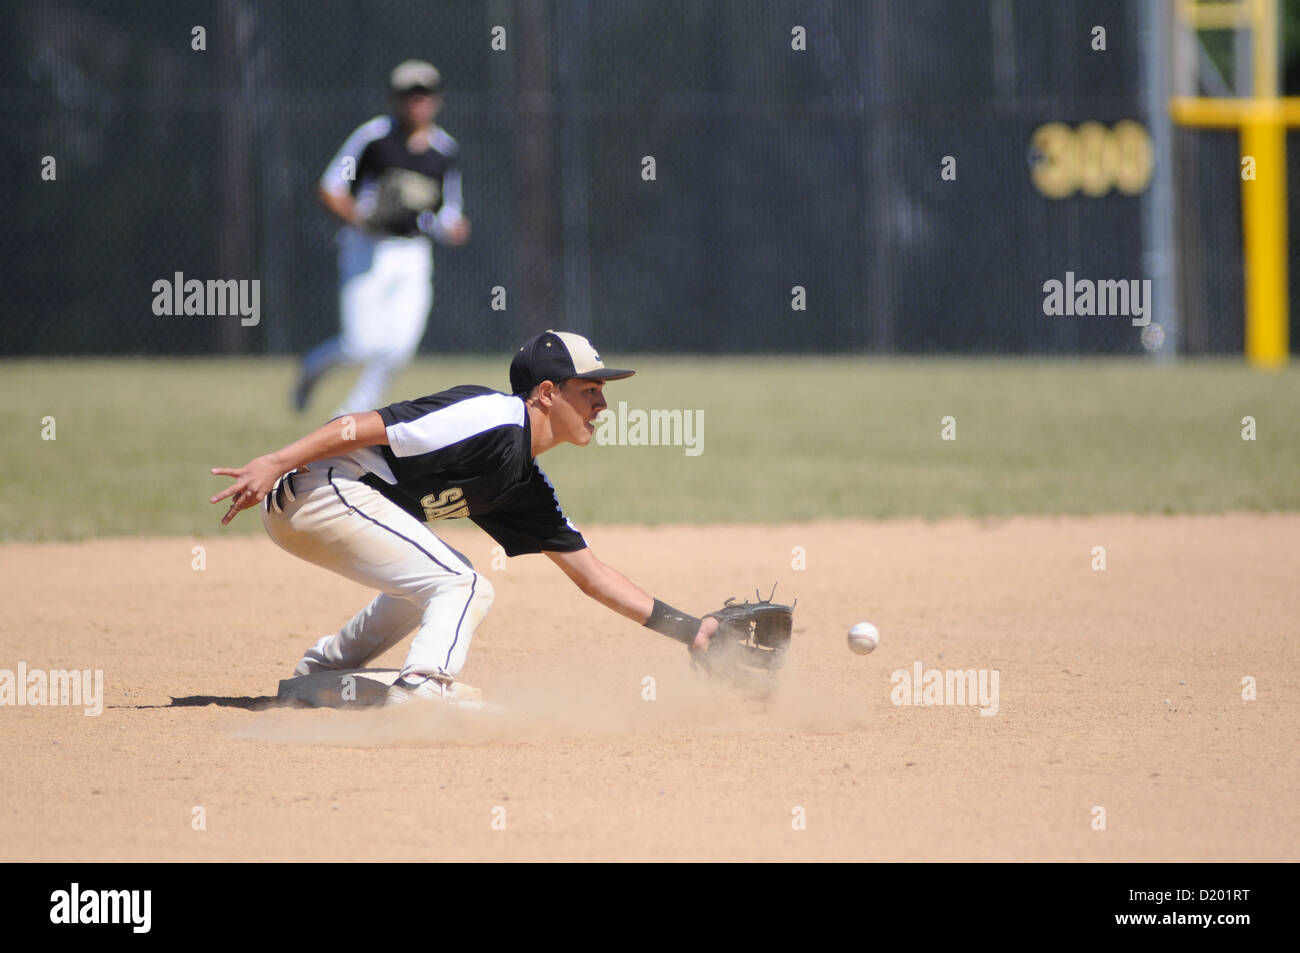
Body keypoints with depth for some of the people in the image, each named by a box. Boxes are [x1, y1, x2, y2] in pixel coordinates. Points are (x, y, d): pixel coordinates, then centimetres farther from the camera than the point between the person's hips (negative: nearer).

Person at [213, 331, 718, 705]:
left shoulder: (525, 488, 16)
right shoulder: (495, 418, -14)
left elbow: (593, 575, 20)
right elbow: (366, 425, -19)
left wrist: (687, 628, 16)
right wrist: (275, 463, -25)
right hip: (321, 488, -10)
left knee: (435, 577, 28)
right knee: (461, 587, -13)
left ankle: (321, 672, 31)